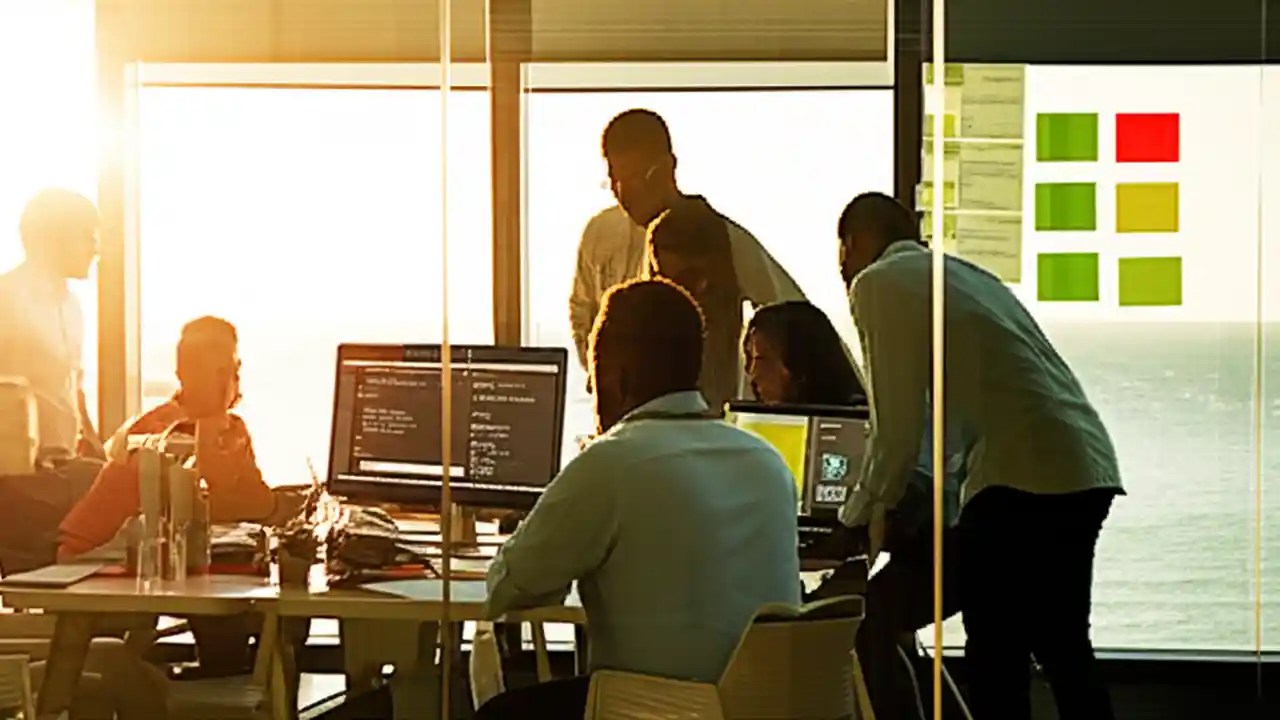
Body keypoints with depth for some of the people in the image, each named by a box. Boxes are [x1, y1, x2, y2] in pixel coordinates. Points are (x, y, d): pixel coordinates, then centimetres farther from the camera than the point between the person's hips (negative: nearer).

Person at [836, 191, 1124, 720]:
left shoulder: (878, 284, 1)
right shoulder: (964, 275, 26)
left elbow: (898, 426, -3)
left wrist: (856, 519, 11)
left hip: (1023, 478, -9)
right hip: (1088, 469, 9)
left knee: (996, 656, -2)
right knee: (1062, 648, 17)